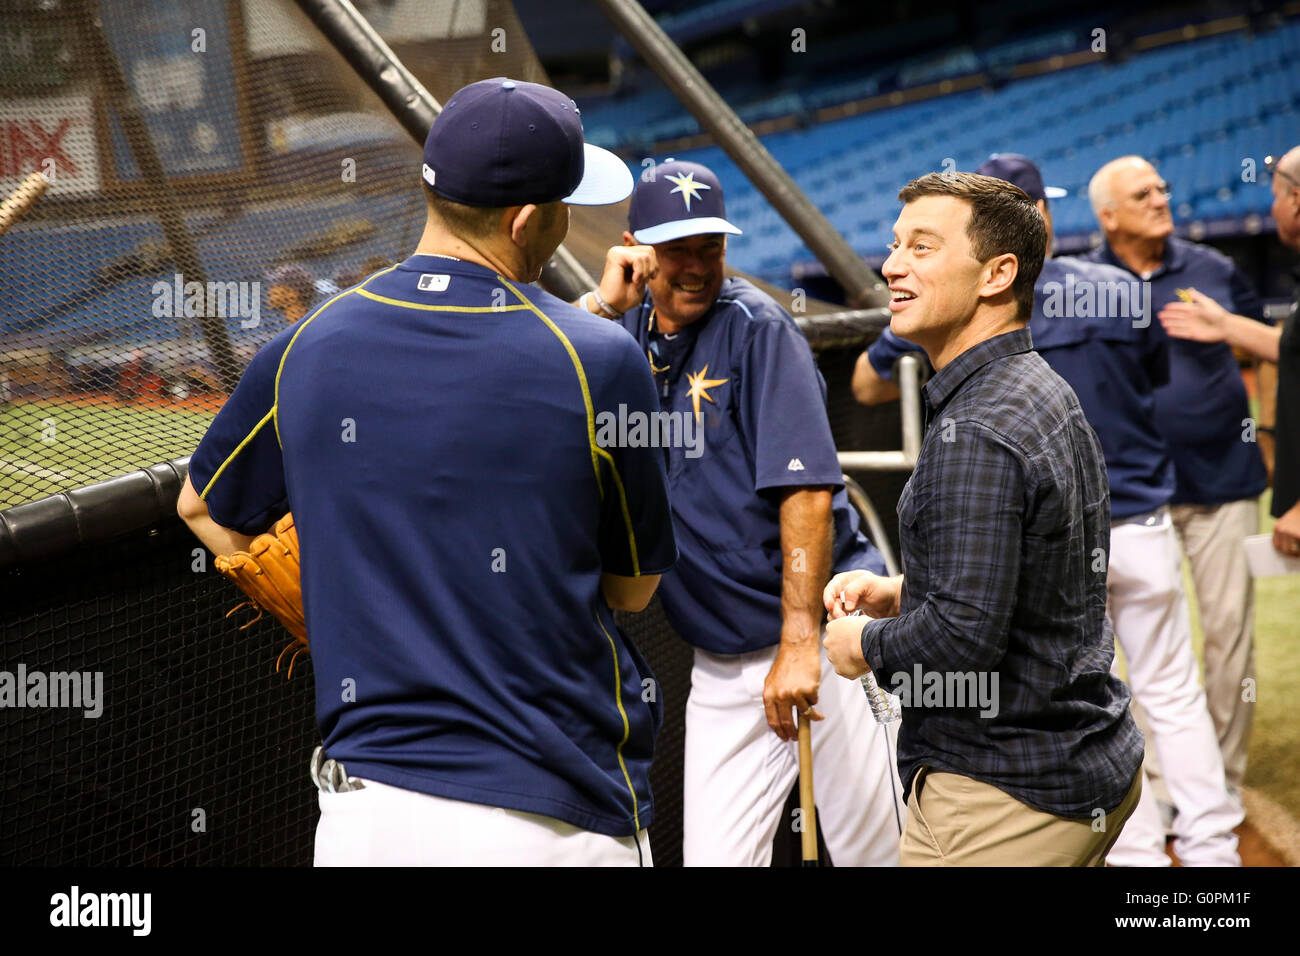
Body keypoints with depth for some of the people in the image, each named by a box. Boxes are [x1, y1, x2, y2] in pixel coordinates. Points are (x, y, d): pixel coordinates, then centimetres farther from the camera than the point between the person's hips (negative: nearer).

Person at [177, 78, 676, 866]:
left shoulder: (306, 348, -1)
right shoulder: (600, 360, -11)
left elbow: (206, 508, 17)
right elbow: (632, 587, 2)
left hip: (364, 808, 3)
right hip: (557, 821, -3)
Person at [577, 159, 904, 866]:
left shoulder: (756, 326, -10)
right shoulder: (628, 330, 8)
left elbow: (806, 488, -17)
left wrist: (800, 642, -22)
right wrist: (602, 305, -8)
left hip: (823, 633, -5)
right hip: (722, 663, 5)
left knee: (874, 849, 0)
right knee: (713, 856, 3)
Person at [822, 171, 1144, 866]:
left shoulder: (973, 433, -23)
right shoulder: (1049, 395, 10)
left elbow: (964, 635, -28)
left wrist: (866, 643, -10)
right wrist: (897, 593, 12)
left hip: (1003, 796, -10)